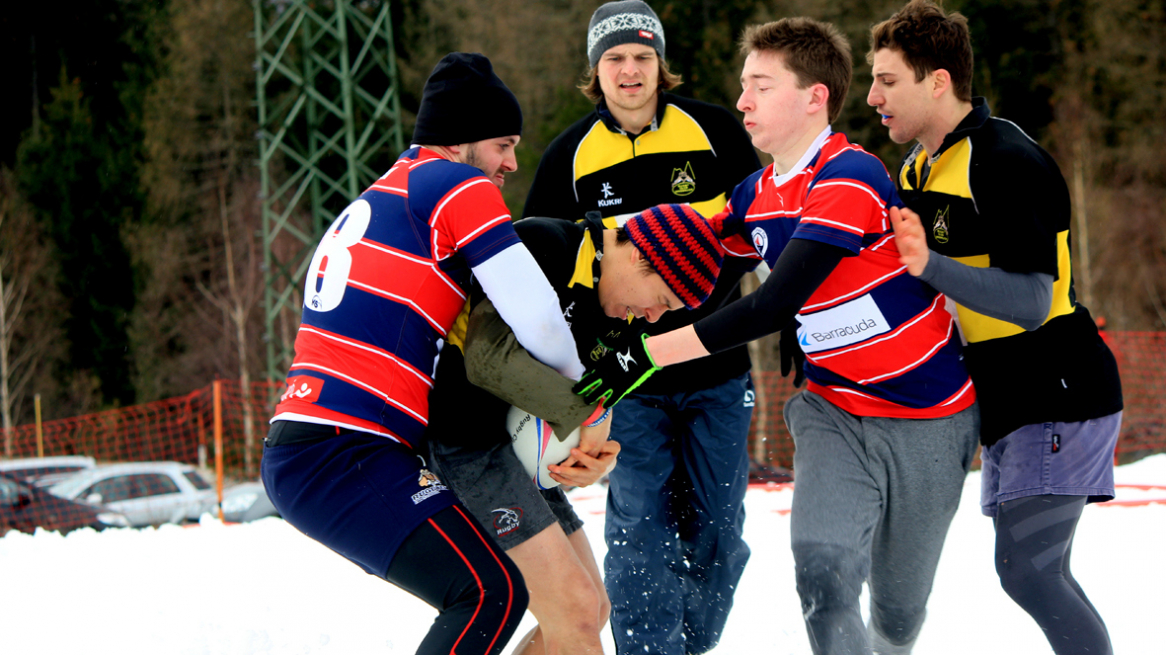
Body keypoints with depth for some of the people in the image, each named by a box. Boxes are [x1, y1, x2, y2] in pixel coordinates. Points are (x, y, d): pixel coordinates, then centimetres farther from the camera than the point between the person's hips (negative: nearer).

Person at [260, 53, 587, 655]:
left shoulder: (379, 197, 28)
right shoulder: (456, 187, -2)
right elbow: (536, 317, -10)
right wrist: (577, 383, 12)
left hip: (296, 453, 10)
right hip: (343, 454, -10)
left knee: (480, 591, 17)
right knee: (493, 593, -14)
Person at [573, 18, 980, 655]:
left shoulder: (848, 179, -23)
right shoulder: (755, 196, 2)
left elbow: (775, 305, -30)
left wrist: (647, 355, -30)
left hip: (924, 419, -5)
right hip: (833, 407, 5)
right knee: (822, 570, -19)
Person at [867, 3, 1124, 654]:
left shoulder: (1005, 162, -19)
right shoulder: (922, 167, 11)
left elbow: (1030, 301, -27)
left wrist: (930, 265, -39)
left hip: (1058, 396, -10)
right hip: (1005, 404, 10)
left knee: (1027, 570, -18)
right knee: (1038, 574, 10)